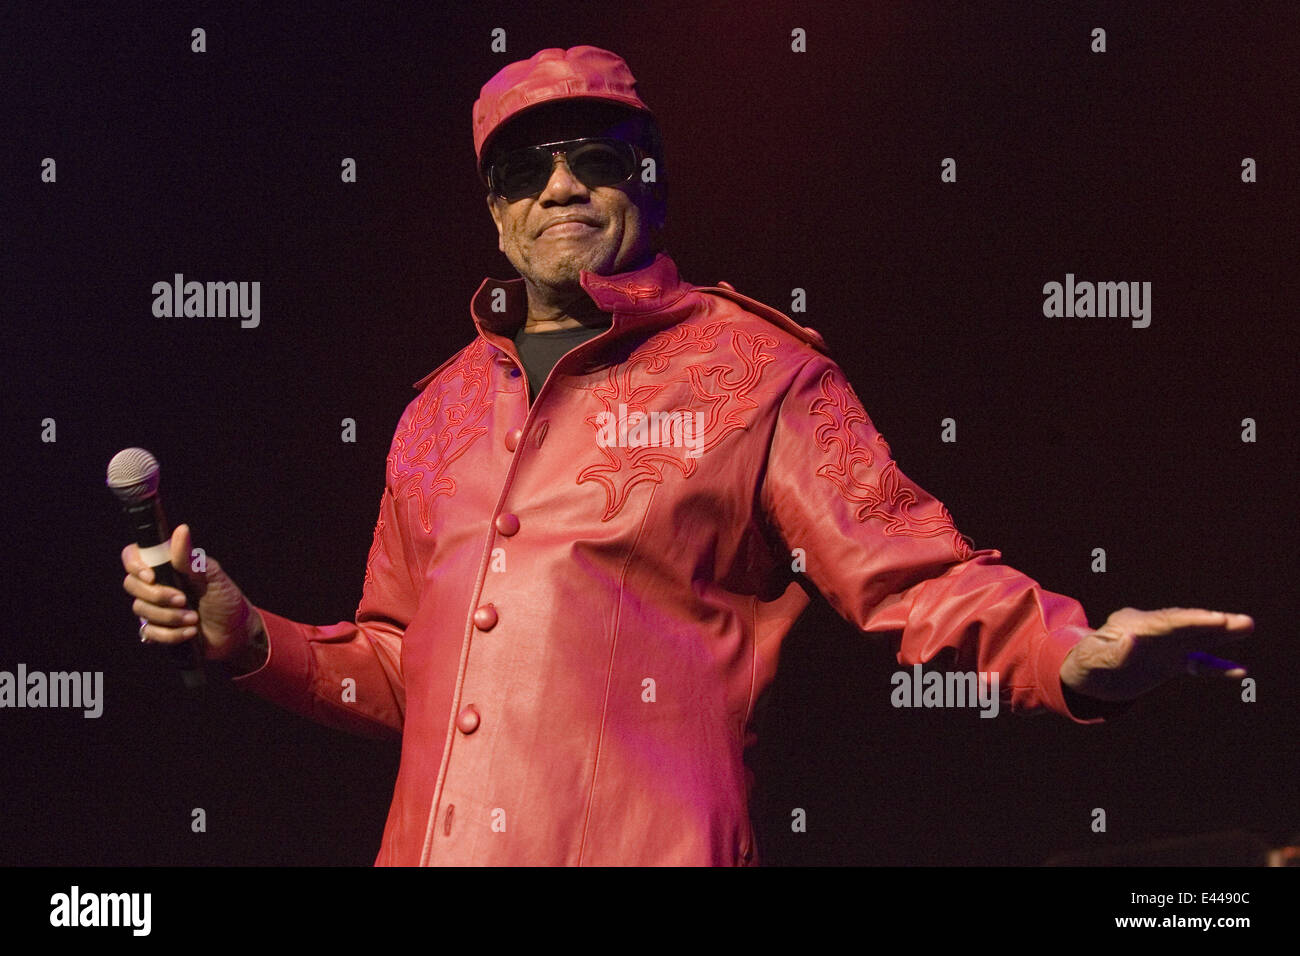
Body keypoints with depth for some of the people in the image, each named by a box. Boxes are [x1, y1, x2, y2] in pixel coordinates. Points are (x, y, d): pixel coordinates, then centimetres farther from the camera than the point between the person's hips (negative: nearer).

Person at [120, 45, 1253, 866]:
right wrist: (248, 637, 9)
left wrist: (1072, 655, -22)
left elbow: (914, 572, -5)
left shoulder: (751, 367, 4)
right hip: (434, 842, 5)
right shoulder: (445, 408, 20)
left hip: (643, 843, -5)